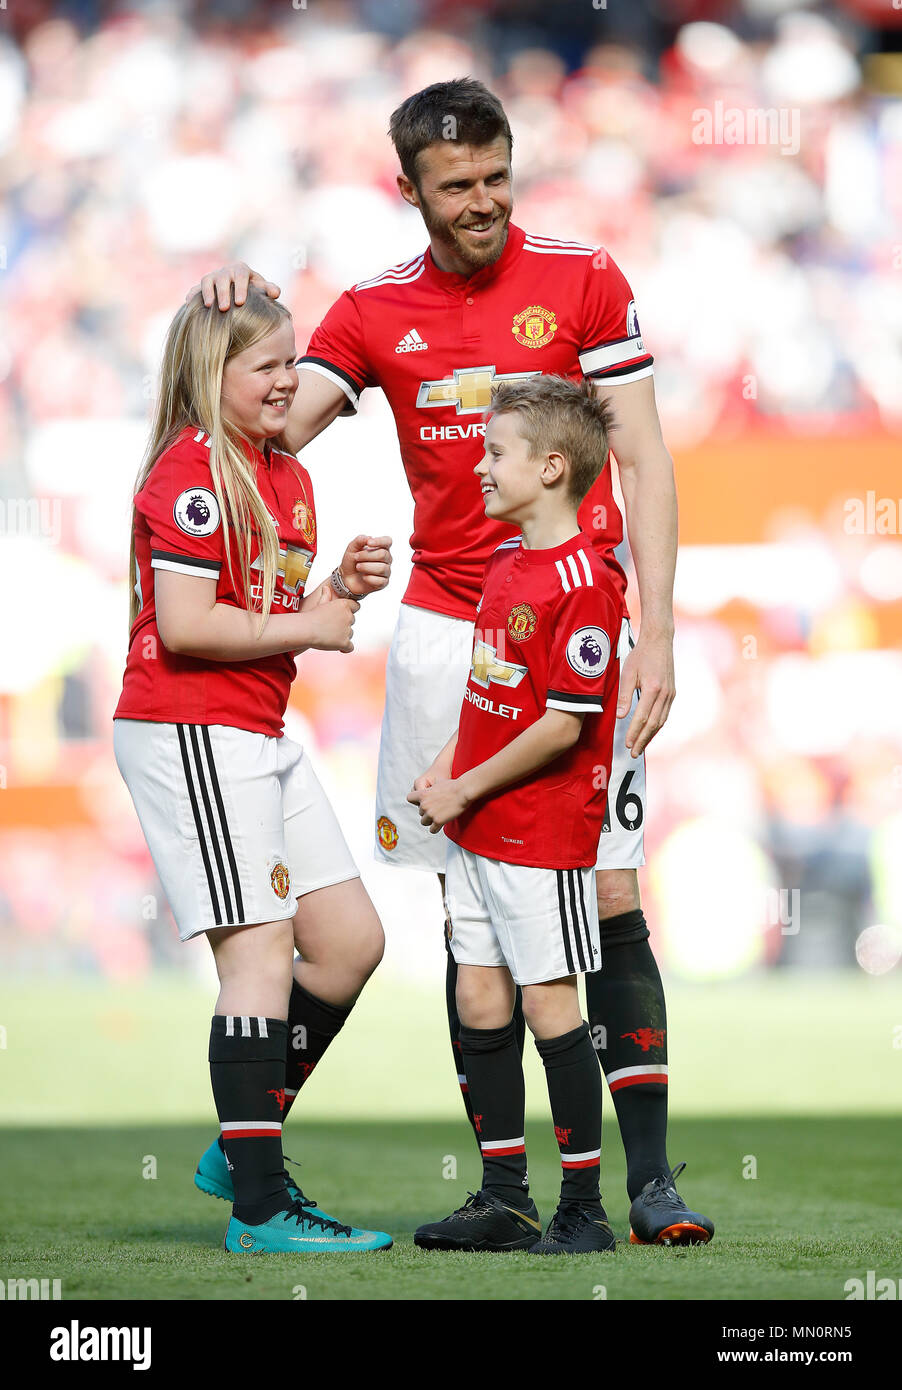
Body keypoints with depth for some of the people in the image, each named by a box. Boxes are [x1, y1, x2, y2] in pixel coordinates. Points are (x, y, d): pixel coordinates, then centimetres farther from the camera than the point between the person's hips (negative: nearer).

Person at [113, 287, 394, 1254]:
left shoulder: (288, 476, 16)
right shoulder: (192, 473, -14)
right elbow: (186, 625, -21)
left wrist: (344, 586, 3)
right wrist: (310, 625, -12)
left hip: (260, 735, 10)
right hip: (189, 732, -10)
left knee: (350, 941, 10)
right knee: (262, 956, -11)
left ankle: (242, 1149, 20)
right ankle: (259, 1208, -8)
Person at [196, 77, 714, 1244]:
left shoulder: (583, 279, 0)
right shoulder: (374, 312, 7)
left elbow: (643, 463, -1)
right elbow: (264, 434, 5)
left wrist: (656, 632, -9)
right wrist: (236, 325, -12)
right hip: (446, 632, 2)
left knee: (609, 901, -5)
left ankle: (649, 1179, -3)